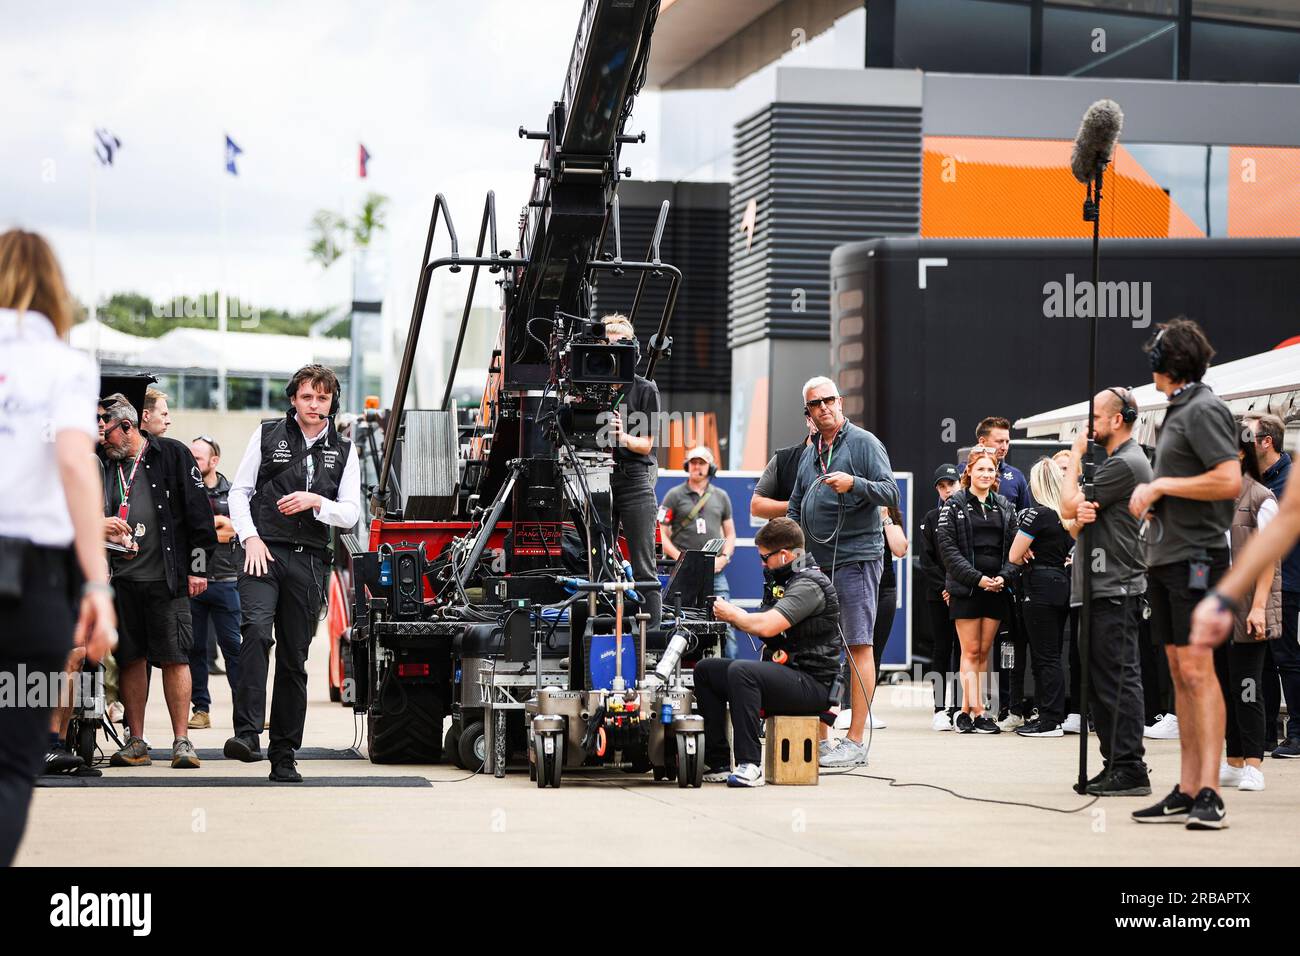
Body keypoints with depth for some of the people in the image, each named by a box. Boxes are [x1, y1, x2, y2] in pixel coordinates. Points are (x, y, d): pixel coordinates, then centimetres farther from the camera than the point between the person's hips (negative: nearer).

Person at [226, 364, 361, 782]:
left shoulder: (343, 451, 12)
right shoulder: (268, 435, 7)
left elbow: (351, 513, 8)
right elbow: (239, 491, 8)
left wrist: (316, 502, -11)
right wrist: (250, 537, -6)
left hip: (309, 562, 2)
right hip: (264, 553, -2)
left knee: (294, 660, 5)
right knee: (256, 630, -27)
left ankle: (284, 757, 10)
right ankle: (247, 733, -31)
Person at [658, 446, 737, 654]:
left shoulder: (721, 496, 17)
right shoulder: (674, 495, 7)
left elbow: (730, 534, 21)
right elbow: (662, 534, 3)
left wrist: (724, 557, 2)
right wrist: (681, 558, -11)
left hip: (715, 571, 2)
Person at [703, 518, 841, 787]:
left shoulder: (809, 584, -16)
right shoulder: (783, 579, 18)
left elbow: (768, 626, -27)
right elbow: (761, 625, 17)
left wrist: (731, 614, -10)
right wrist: (732, 613, 0)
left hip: (811, 683, -11)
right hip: (783, 672, 11)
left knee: (740, 672, -33)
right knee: (705, 669, 7)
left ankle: (750, 765, -35)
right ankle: (717, 763, 2)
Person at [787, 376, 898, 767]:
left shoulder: (864, 443, -2)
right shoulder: (809, 454, 19)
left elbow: (890, 493, -10)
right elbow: (796, 508, 25)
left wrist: (854, 484, -25)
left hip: (856, 559, -7)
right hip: (816, 561, 7)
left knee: (859, 646, -8)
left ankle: (855, 741, -8)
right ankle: (819, 739, 12)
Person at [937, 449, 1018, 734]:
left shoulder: (1004, 507, 12)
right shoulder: (954, 505, 0)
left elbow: (1013, 547, 10)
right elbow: (948, 546, -8)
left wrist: (1004, 576, -8)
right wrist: (977, 578, -15)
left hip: (996, 589, 4)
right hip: (965, 589, -4)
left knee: (984, 652, 3)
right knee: (971, 652, -6)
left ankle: (966, 711, 6)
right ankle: (978, 712, -10)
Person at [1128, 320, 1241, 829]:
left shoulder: (1204, 409, -10)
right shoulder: (1178, 410, 19)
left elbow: (1229, 481, -20)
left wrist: (1160, 485, -13)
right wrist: (1151, 496, 10)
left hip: (1196, 554, -10)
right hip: (1166, 556, 10)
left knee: (1196, 669, -14)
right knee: (1180, 673, 9)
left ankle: (1210, 794, -17)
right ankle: (1187, 791, 11)